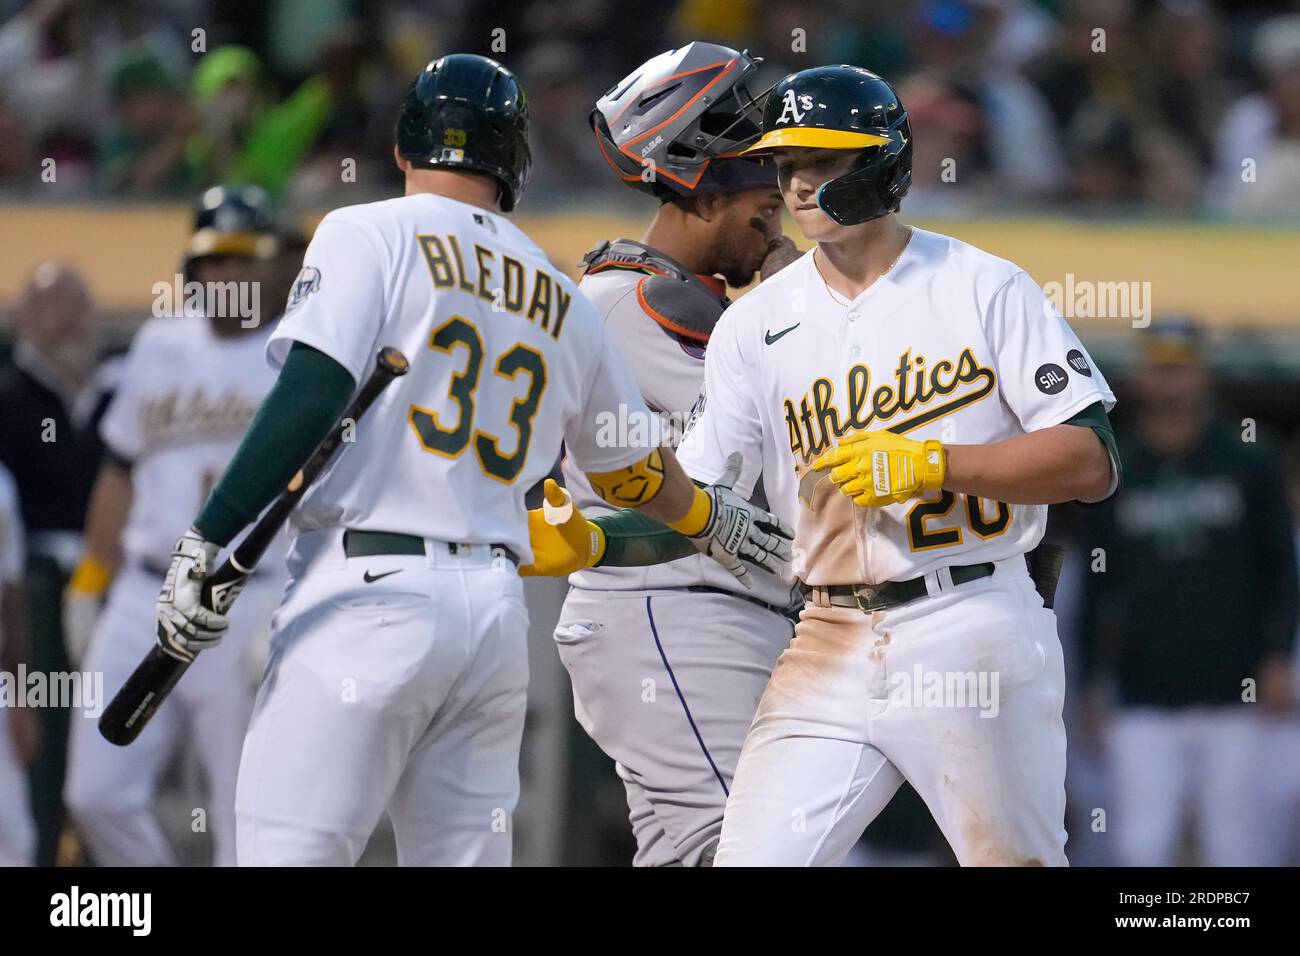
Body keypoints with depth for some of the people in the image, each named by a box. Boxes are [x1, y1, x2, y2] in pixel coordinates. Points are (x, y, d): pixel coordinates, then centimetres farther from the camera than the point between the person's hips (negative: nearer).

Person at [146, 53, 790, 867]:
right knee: (466, 855, 9)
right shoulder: (564, 303, 18)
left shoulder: (368, 236, 1)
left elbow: (310, 400, -13)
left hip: (371, 593, -6)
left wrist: (208, 541, -14)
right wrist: (711, 520, 51)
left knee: (285, 853, -9)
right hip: (498, 609, 6)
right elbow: (634, 470, 31)